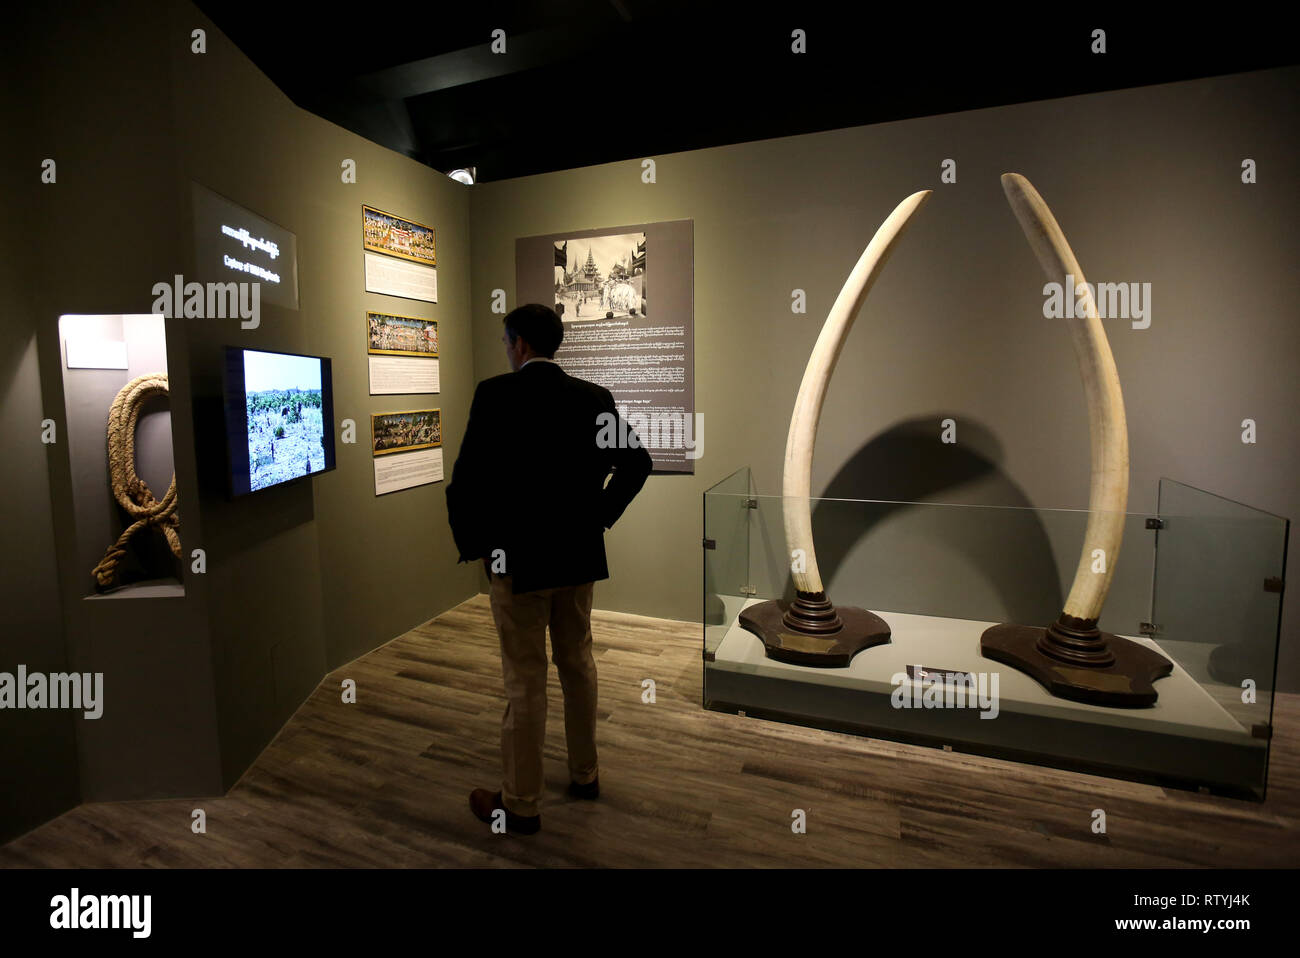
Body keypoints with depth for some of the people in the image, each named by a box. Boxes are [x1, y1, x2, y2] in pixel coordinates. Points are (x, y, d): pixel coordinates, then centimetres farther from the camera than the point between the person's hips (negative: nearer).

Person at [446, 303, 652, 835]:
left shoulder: (496, 393, -13)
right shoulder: (594, 396, 2)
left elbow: (467, 478, -17)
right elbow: (636, 462, 5)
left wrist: (472, 545, -4)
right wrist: (600, 517, 10)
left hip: (517, 558, -5)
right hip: (580, 554, 5)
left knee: (525, 681, 7)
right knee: (578, 664, 20)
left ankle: (520, 803, 24)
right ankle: (585, 773, 37)